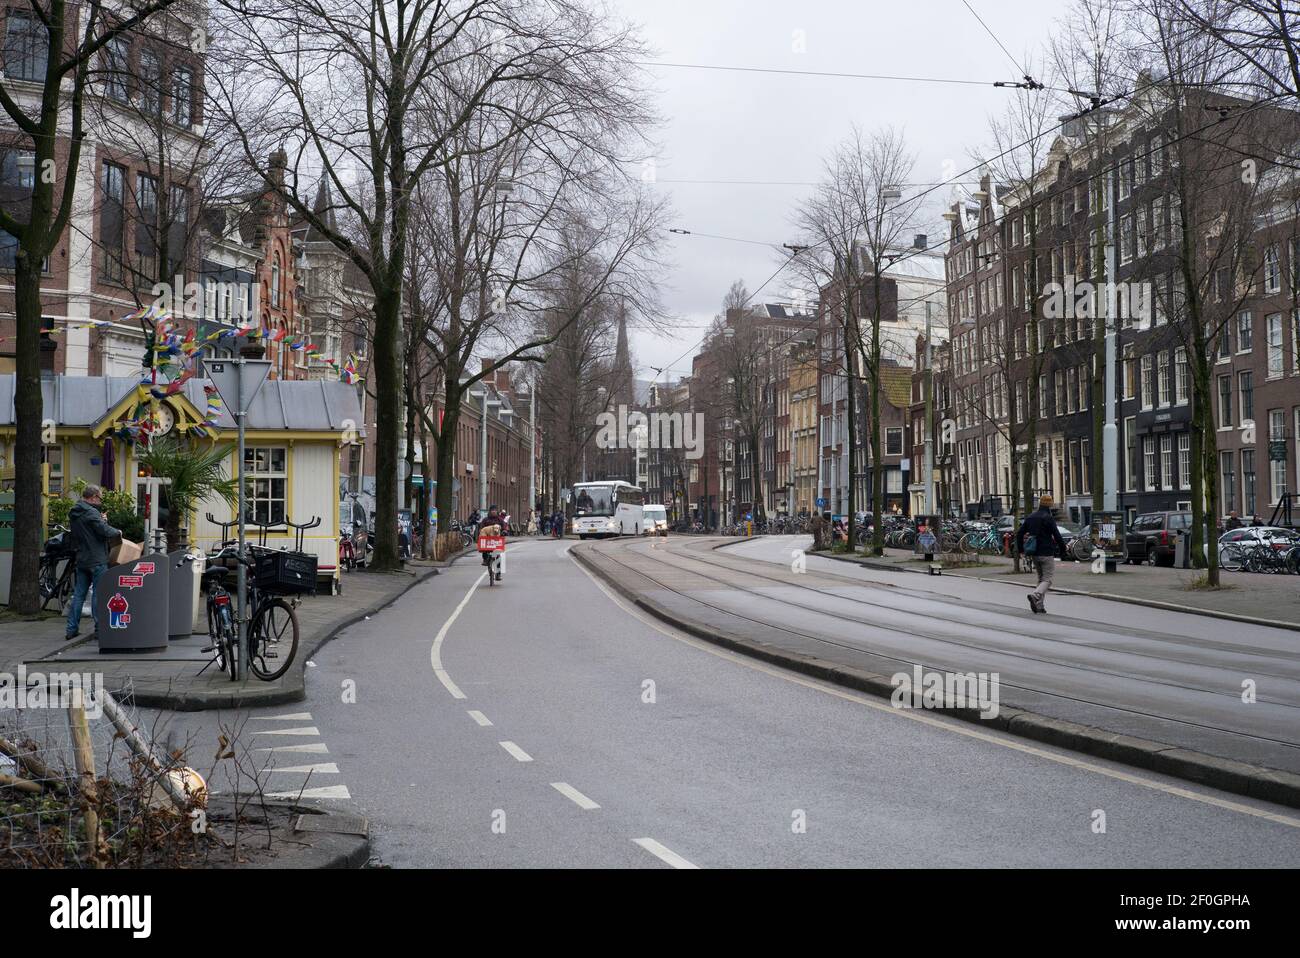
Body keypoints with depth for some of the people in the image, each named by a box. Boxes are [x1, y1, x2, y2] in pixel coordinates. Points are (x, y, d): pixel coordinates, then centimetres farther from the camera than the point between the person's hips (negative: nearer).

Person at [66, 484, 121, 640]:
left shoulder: (74, 515, 13)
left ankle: (71, 629, 9)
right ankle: (100, 629, 2)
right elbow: (106, 531, -23)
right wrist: (118, 532, -1)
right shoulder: (91, 512, -15)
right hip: (97, 560, -8)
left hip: (81, 560, 8)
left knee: (78, 594, 10)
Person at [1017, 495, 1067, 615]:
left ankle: (1040, 607, 9)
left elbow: (1019, 534, 11)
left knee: (1041, 579, 16)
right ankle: (1035, 595, -29)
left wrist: (1020, 549, 20)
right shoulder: (1048, 518, -11)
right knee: (1047, 579, -2)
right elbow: (1057, 536, -13)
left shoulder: (1030, 517, 9)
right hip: (1046, 553, -6)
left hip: (1034, 554, 6)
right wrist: (1063, 549, 0)